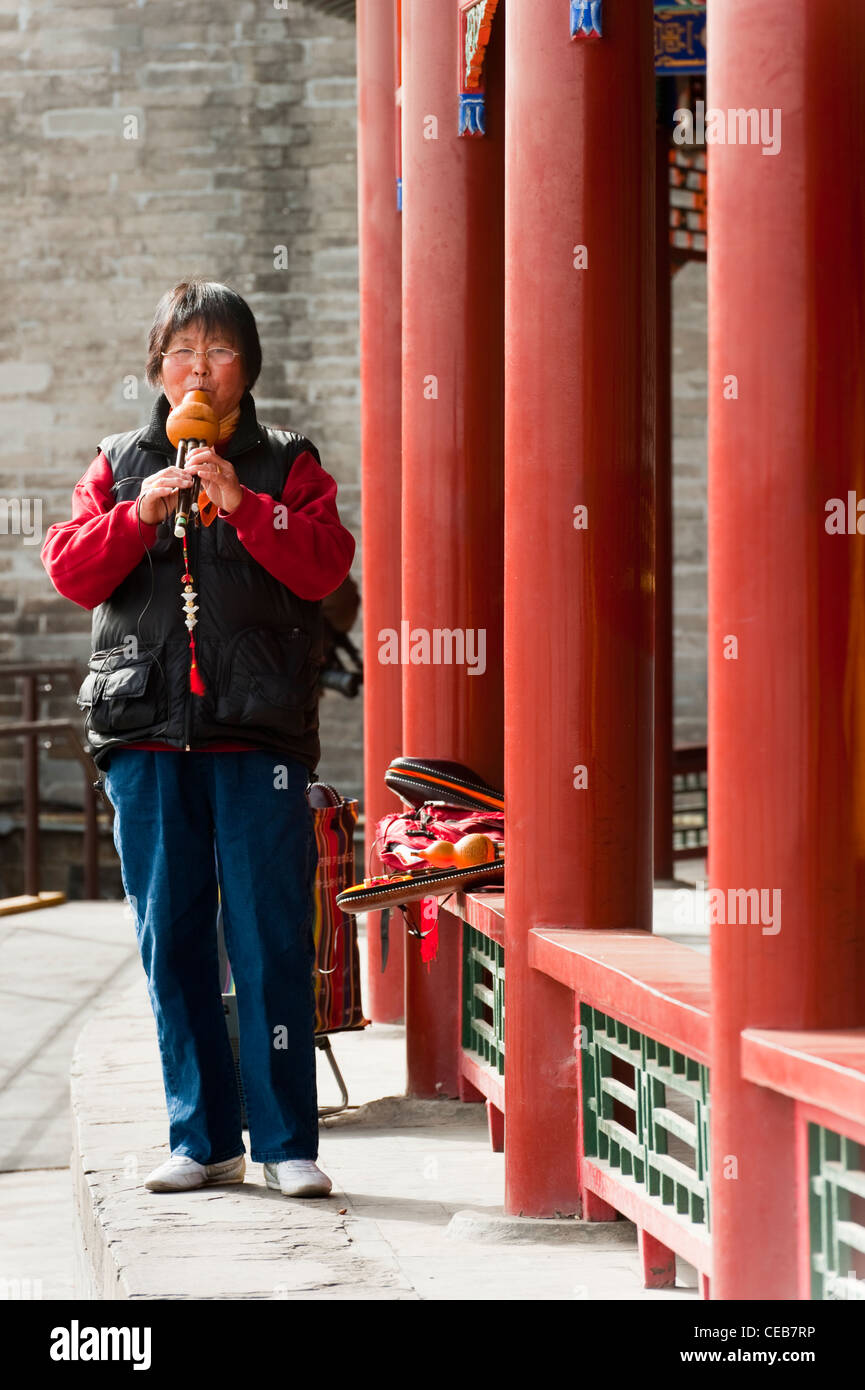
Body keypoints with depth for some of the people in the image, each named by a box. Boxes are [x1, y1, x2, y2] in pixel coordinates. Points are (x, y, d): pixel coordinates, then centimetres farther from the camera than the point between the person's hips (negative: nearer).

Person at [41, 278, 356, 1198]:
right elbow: (69, 570, 4)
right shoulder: (119, 466, 15)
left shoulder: (286, 466, 9)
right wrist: (140, 513, -11)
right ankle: (202, 1139, 13)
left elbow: (323, 566, -5)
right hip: (145, 737, 3)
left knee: (269, 940, -5)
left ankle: (286, 1141, 0)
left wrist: (239, 503, -15)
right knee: (170, 941, 5)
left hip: (257, 735, -2)